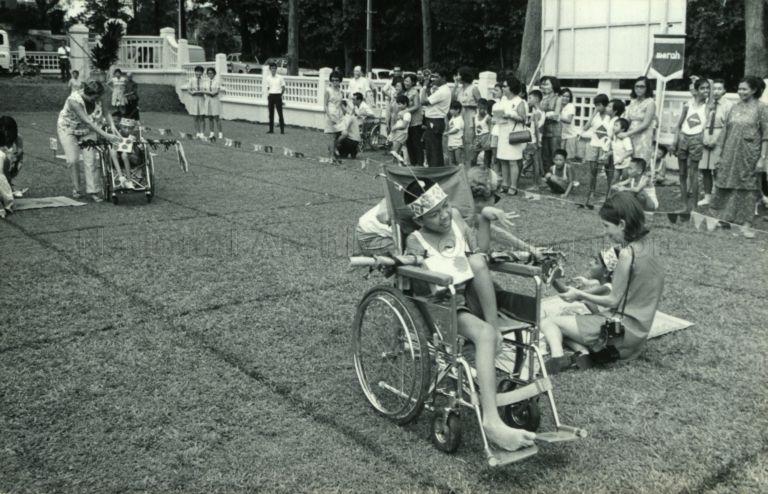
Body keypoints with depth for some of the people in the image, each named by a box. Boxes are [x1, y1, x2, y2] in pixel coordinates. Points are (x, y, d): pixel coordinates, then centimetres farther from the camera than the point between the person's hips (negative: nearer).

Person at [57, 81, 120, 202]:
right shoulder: (74, 100, -34)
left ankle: (92, 191, -7)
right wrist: (105, 135, -45)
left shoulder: (97, 99, -18)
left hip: (87, 130, 3)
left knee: (90, 160, -10)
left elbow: (105, 112, -4)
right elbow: (87, 121, -41)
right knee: (72, 160, -12)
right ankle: (77, 189, 6)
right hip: (68, 129, -3)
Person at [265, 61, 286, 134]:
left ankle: (282, 130, -2)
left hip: (278, 96, -3)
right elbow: (267, 88, 10)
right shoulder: (267, 78, 7)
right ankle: (271, 129, 12)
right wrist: (268, 97, 3)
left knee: (280, 113, -5)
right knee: (271, 113, 6)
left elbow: (283, 87, 6)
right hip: (271, 96, 3)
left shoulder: (280, 77, 0)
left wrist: (281, 95, -1)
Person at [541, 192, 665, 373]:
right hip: (638, 330, 9)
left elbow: (613, 301, -14)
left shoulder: (628, 253, -19)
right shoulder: (647, 244, 6)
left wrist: (580, 295, -3)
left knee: (548, 322, -3)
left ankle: (558, 356, -28)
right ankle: (583, 351, -4)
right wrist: (589, 287, 13)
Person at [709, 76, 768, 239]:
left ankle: (746, 224, 3)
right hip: (730, 154, 4)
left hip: (749, 155, -4)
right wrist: (720, 152, 10)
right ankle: (724, 218, 20)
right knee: (726, 186, 7)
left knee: (748, 188, 0)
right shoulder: (735, 107, 9)